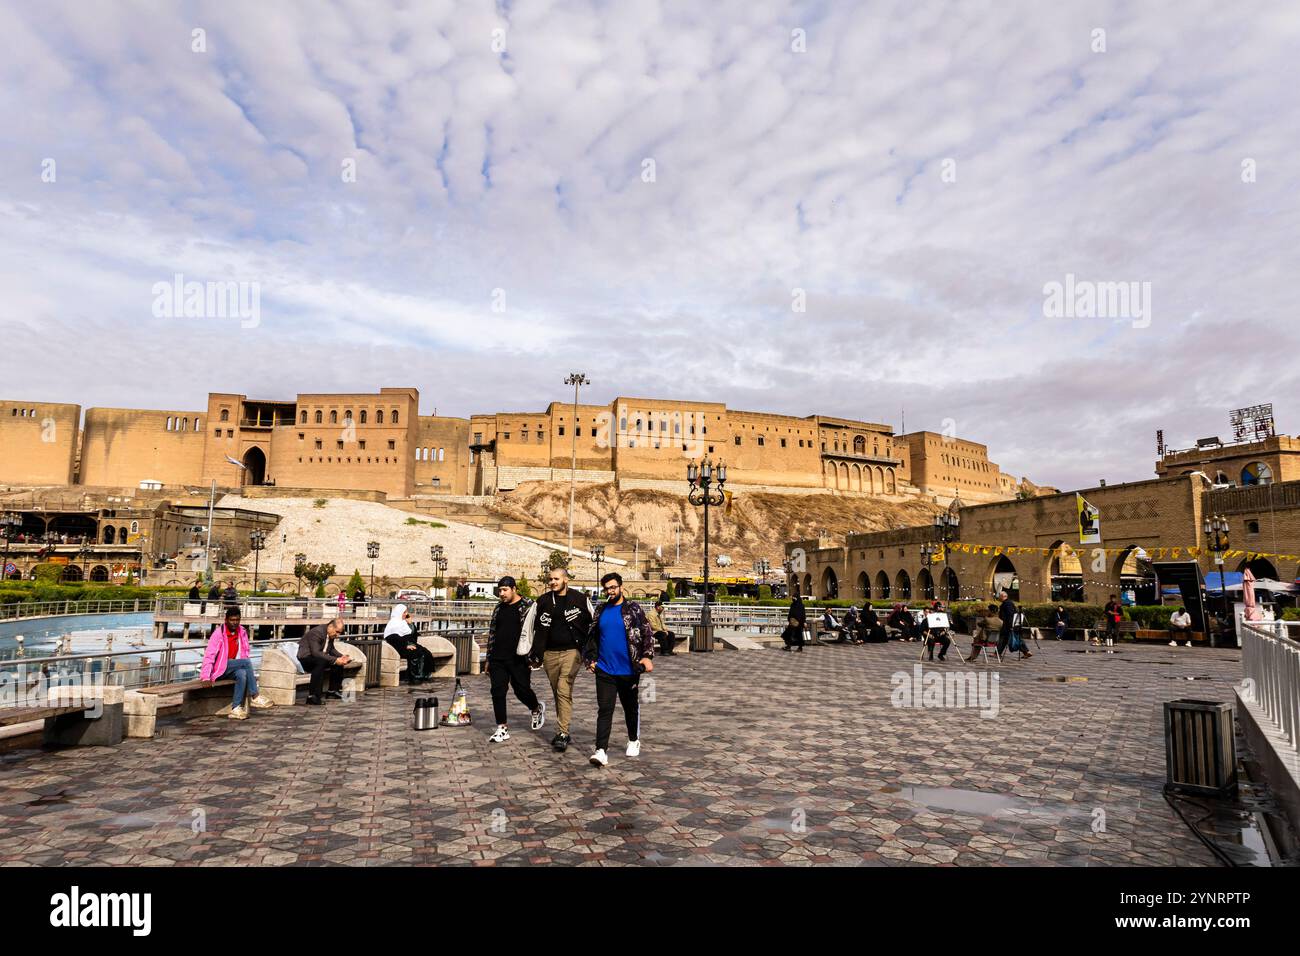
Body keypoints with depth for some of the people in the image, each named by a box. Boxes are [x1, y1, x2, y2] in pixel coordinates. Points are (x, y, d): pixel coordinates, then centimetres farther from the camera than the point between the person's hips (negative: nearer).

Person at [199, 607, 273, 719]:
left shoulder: (242, 633, 4)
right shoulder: (219, 633, -13)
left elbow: (245, 654, 11)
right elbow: (209, 655, -17)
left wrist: (250, 673, 1)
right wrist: (206, 677, -25)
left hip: (233, 668, 5)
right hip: (220, 668, -5)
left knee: (242, 674, -30)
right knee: (246, 662, -28)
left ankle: (236, 709, -30)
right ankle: (255, 697, -23)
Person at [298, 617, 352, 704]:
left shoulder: (330, 634, 2)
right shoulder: (316, 632, -25)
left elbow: (331, 649, 14)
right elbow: (316, 652, -32)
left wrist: (341, 657, -5)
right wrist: (335, 660, -35)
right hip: (304, 657, -9)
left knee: (339, 662, 0)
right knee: (321, 661, -36)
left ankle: (333, 690, 12)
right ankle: (312, 696, -35)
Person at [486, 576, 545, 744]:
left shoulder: (528, 607, -5)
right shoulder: (499, 608, 13)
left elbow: (529, 631, -8)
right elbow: (492, 633, 19)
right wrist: (489, 659, 18)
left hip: (518, 659, -5)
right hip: (498, 659, 5)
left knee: (522, 690, 3)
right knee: (497, 692, 1)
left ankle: (537, 709, 34)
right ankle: (502, 729, 10)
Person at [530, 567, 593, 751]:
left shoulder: (580, 599, -2)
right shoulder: (543, 601, 6)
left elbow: (592, 625, 4)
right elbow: (538, 629, 12)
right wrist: (536, 655, 10)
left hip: (572, 652, -4)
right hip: (550, 653, 4)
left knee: (564, 690, -15)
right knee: (557, 693, 10)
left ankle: (562, 734, -12)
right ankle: (562, 732, 21)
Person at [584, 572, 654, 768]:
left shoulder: (633, 609, -4)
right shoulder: (600, 611, 8)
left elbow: (647, 634, -8)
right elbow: (592, 637, 17)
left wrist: (647, 656, -20)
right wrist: (590, 659, 9)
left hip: (628, 671, -2)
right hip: (604, 671, 2)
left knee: (631, 708, 15)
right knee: (604, 710, -4)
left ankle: (633, 741, 35)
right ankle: (601, 751, -6)